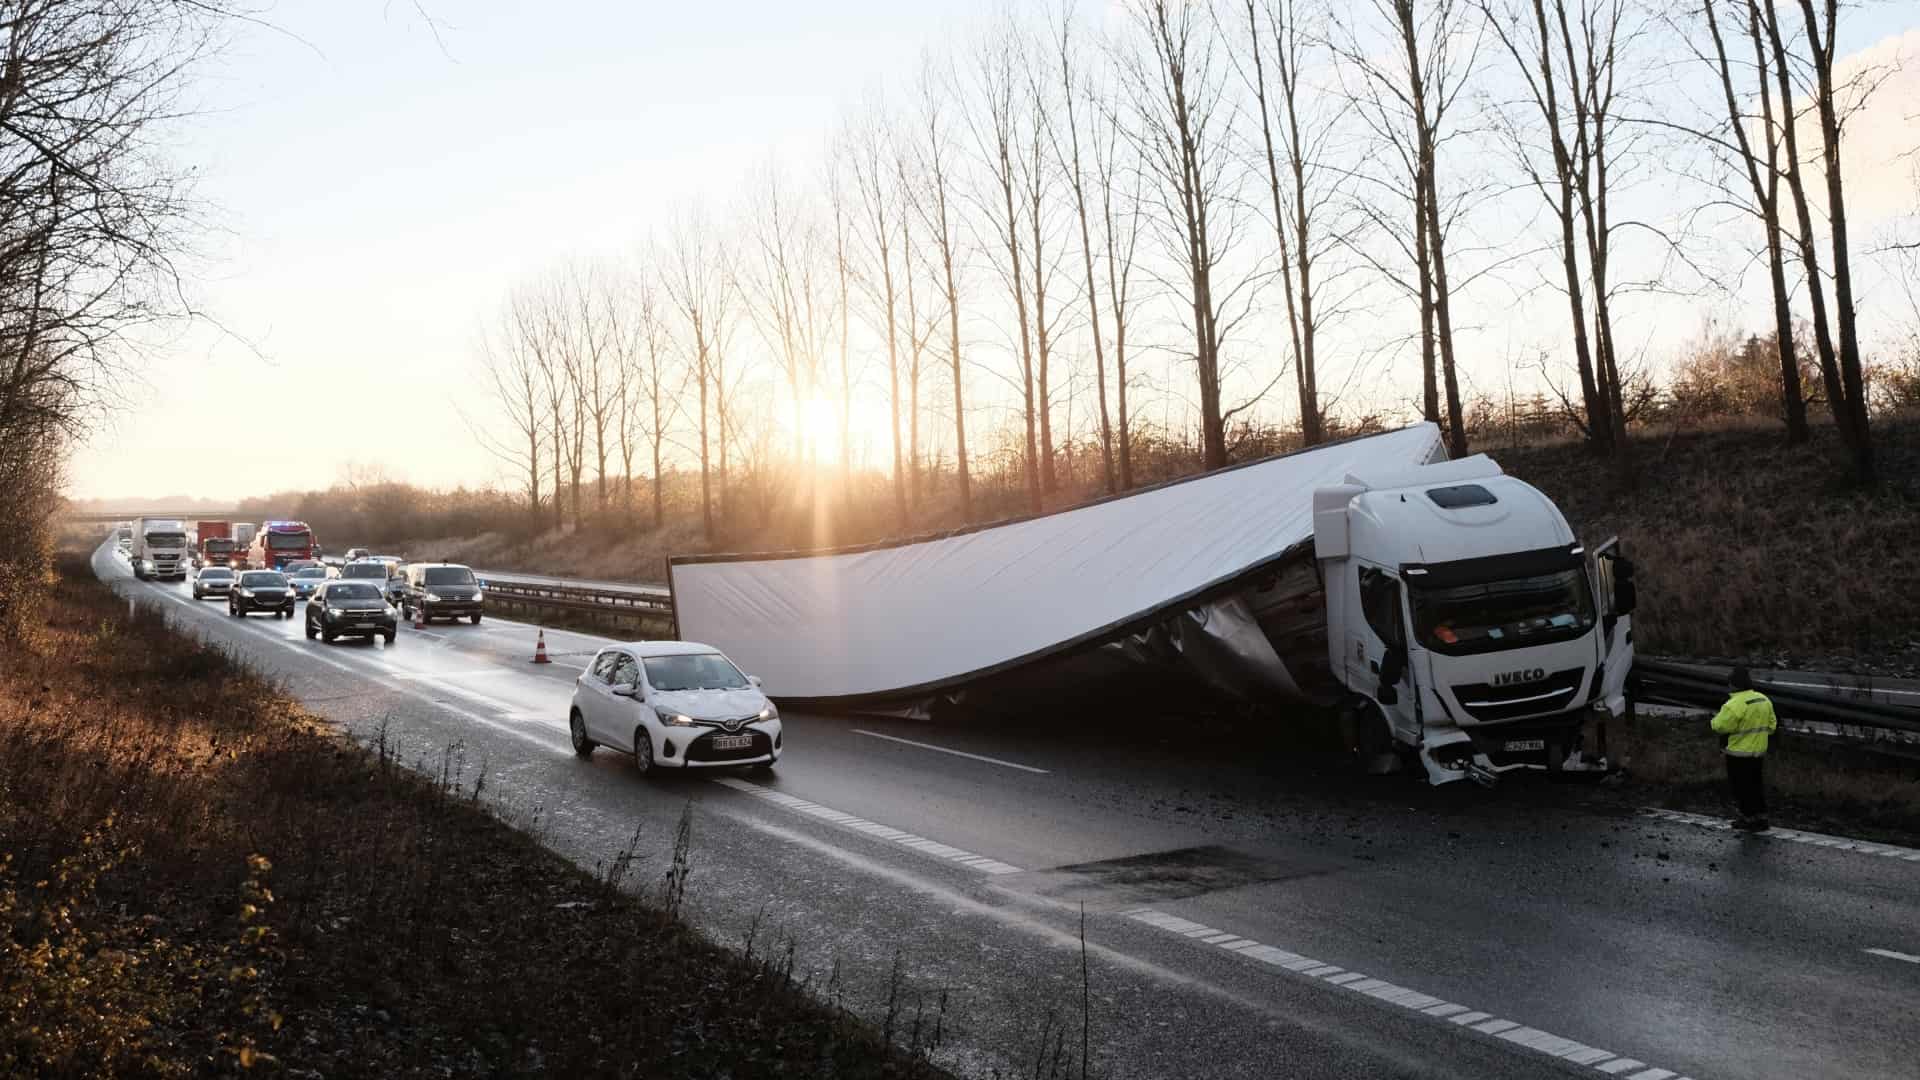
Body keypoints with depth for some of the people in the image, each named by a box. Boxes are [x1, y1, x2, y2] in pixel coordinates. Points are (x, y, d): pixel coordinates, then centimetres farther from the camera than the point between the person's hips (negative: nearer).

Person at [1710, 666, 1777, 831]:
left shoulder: (1735, 704, -23)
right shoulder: (1763, 699, 5)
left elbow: (1719, 726, -20)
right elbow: (1771, 725, 12)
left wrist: (1716, 718, 0)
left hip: (1739, 754, -8)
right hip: (1758, 751, 8)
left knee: (1742, 786, 4)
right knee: (1755, 783, 19)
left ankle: (1749, 818, 8)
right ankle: (1761, 817, 24)